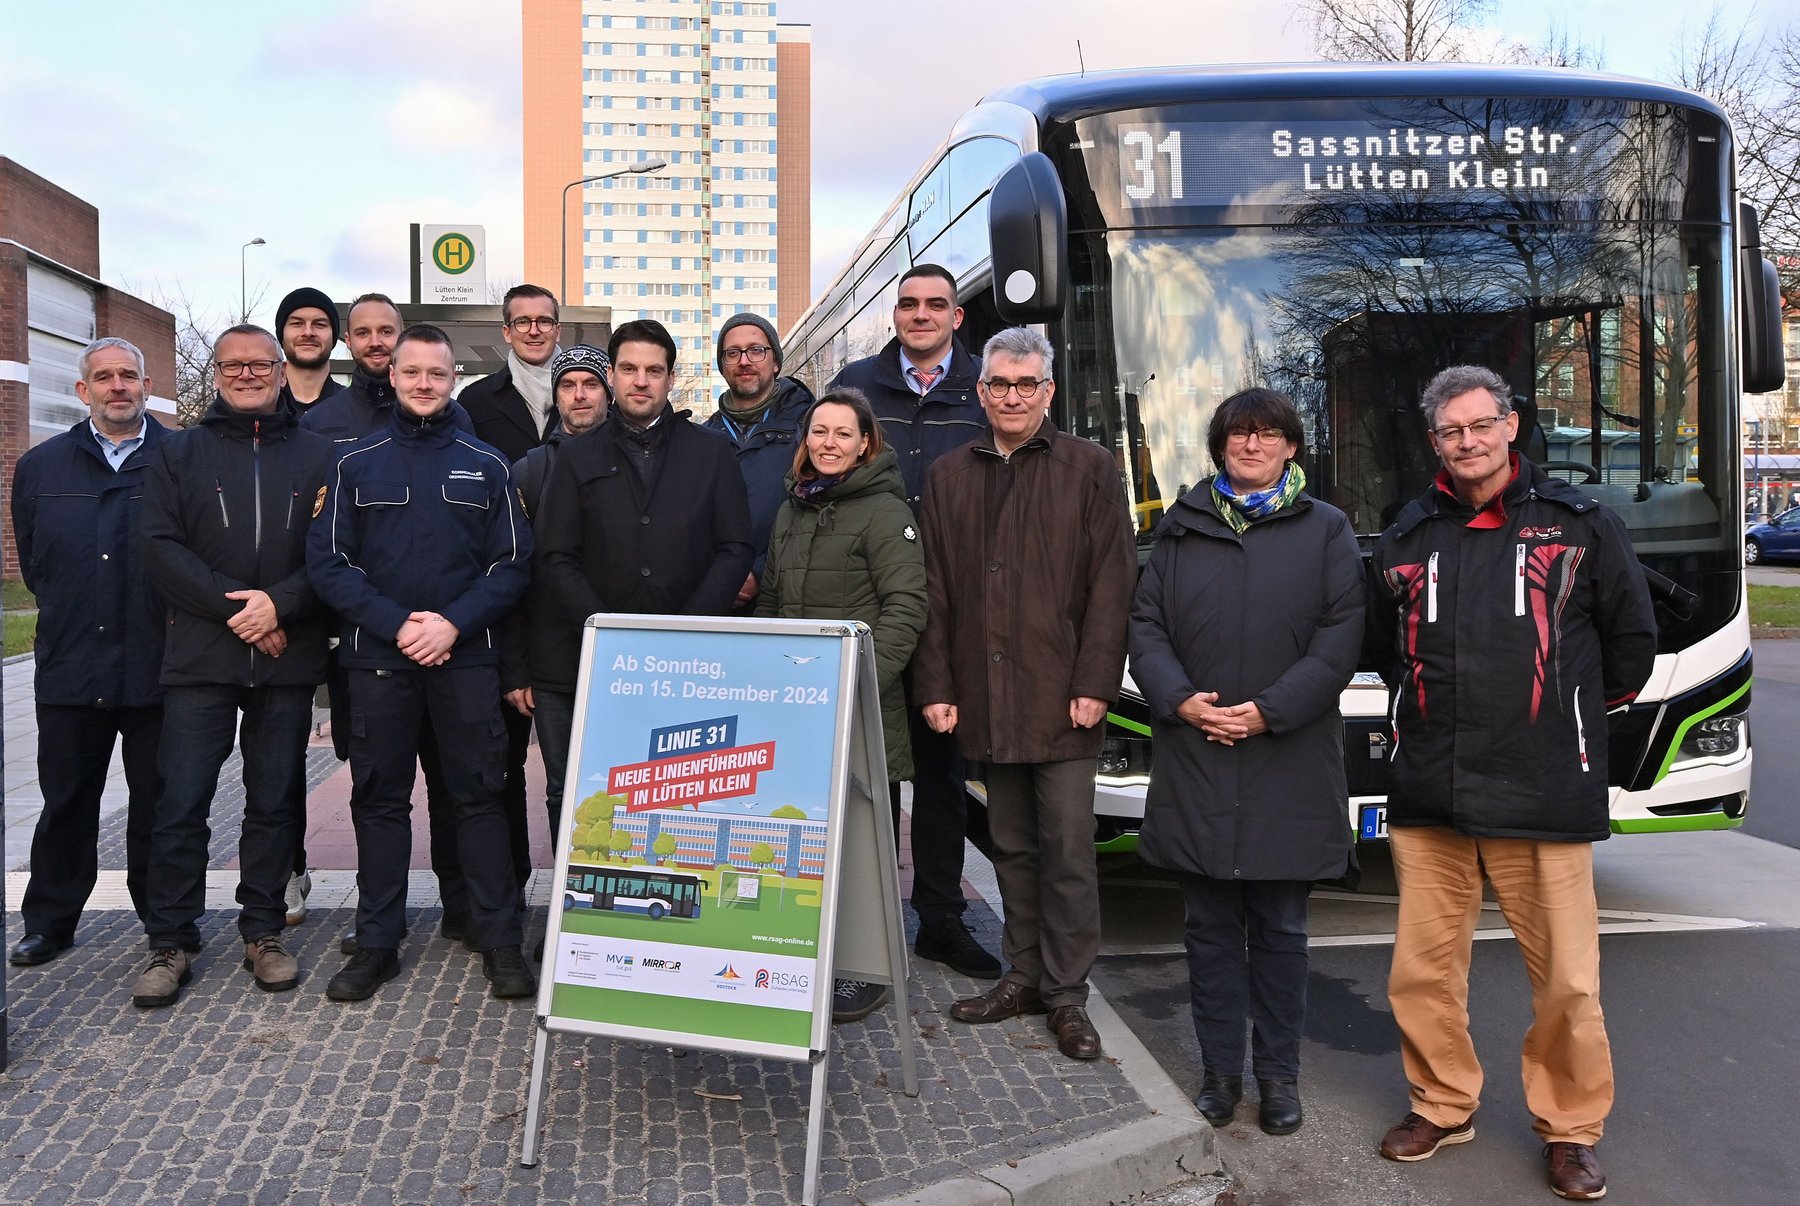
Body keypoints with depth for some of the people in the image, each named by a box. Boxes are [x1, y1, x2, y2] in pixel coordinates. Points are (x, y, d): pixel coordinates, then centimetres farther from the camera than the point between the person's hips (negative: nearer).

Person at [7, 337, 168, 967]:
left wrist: (176, 613, -2)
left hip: (157, 668, -3)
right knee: (66, 800, 12)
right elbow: (32, 560, 16)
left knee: (157, 803, 7)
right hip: (70, 667, 3)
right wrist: (71, 613, 10)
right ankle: (50, 922, 25)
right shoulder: (41, 466, 10)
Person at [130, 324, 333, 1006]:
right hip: (200, 661, 0)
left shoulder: (318, 456, 9)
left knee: (274, 803, 8)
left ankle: (263, 933, 20)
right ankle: (171, 944, 11)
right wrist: (235, 607, -13)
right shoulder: (179, 453, 10)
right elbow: (163, 549, -2)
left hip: (288, 662, 0)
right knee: (181, 805, 0)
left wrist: (280, 603, -15)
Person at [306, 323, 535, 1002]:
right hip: (378, 659, 1)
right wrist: (395, 623, -12)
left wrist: (454, 623, -12)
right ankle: (377, 942, 17)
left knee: (478, 796, 2)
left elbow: (512, 563, 3)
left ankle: (499, 940, 10)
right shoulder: (356, 463, 8)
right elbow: (327, 563, 1)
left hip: (465, 657, 0)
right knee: (379, 801, 7)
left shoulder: (486, 465, 8)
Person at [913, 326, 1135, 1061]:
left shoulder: (1089, 468, 2)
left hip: (1061, 699, -4)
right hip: (985, 697, 4)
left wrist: (1094, 685, -11)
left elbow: (1110, 584, -4)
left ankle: (1067, 994, 11)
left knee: (1067, 850, 0)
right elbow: (933, 592, 10)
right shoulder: (950, 477, 12)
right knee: (1011, 844, 13)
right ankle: (1024, 975, 25)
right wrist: (936, 686, 2)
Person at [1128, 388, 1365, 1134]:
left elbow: (1340, 639, -4)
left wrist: (1268, 711, -14)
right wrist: (1180, 700, -10)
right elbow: (1146, 624, 6)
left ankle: (1279, 1074, 20)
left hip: (1288, 769, -2)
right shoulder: (1183, 528, 11)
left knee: (1279, 929, 7)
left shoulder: (1326, 531, 5)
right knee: (1210, 926, 9)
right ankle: (1220, 1070, 20)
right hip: (1195, 761, 2)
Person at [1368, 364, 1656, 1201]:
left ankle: (1570, 1129, 22)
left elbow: (1631, 637, 12)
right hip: (1427, 793, 3)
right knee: (1423, 970, 8)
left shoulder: (1579, 525, 2)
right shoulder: (1406, 539, 10)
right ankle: (1442, 1105, 28)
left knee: (1566, 979, 2)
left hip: (1545, 795, -3)